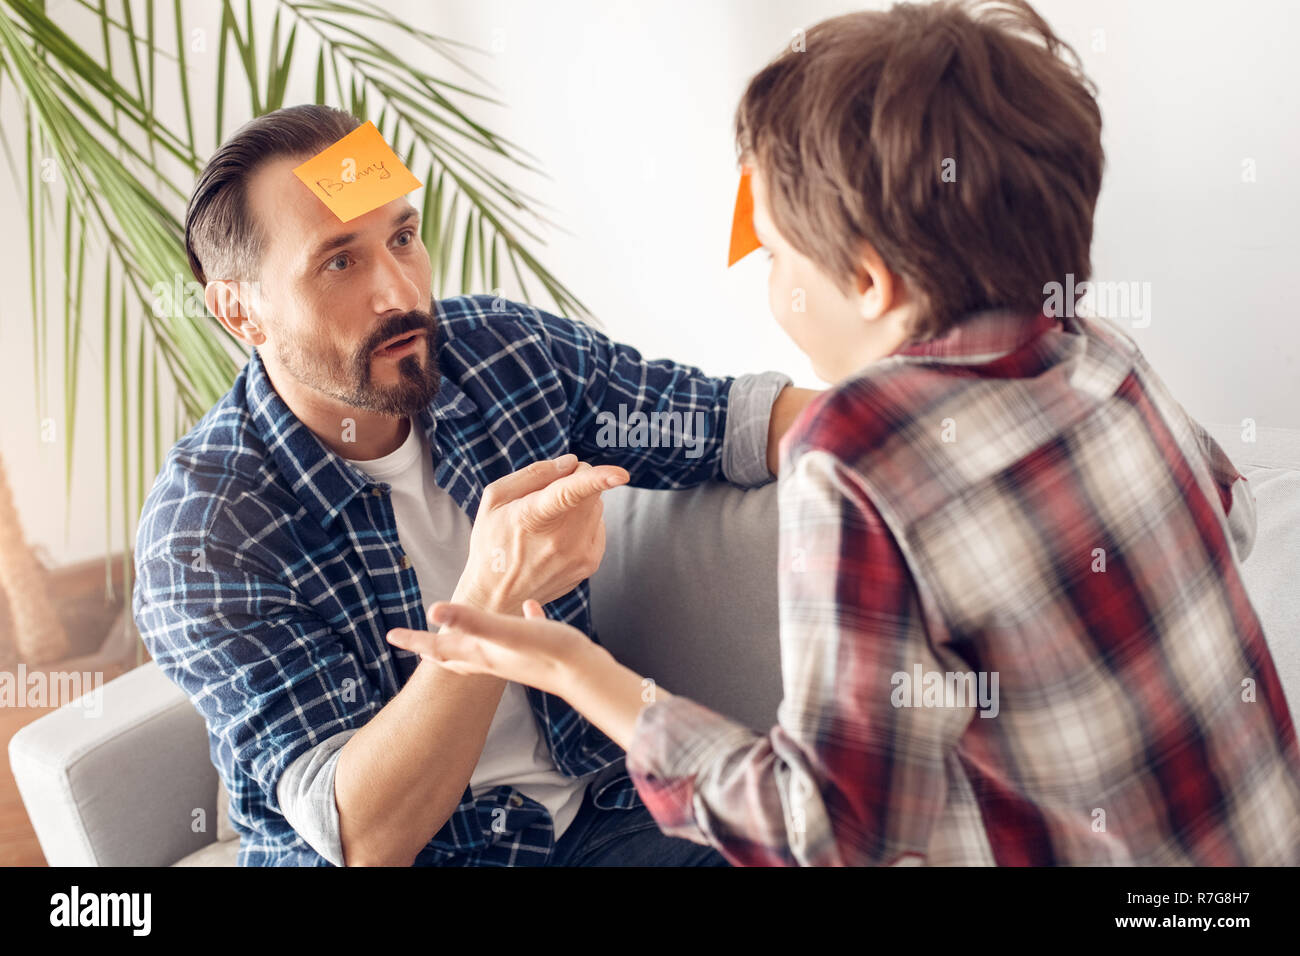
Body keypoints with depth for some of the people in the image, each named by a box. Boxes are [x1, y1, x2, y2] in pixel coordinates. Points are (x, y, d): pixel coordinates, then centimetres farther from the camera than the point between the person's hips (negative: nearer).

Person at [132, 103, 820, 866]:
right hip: (408, 848, -4)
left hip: (598, 814, 4)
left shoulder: (506, 347, -4)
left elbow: (734, 419, 5)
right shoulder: (201, 537, -17)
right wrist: (493, 596, -37)